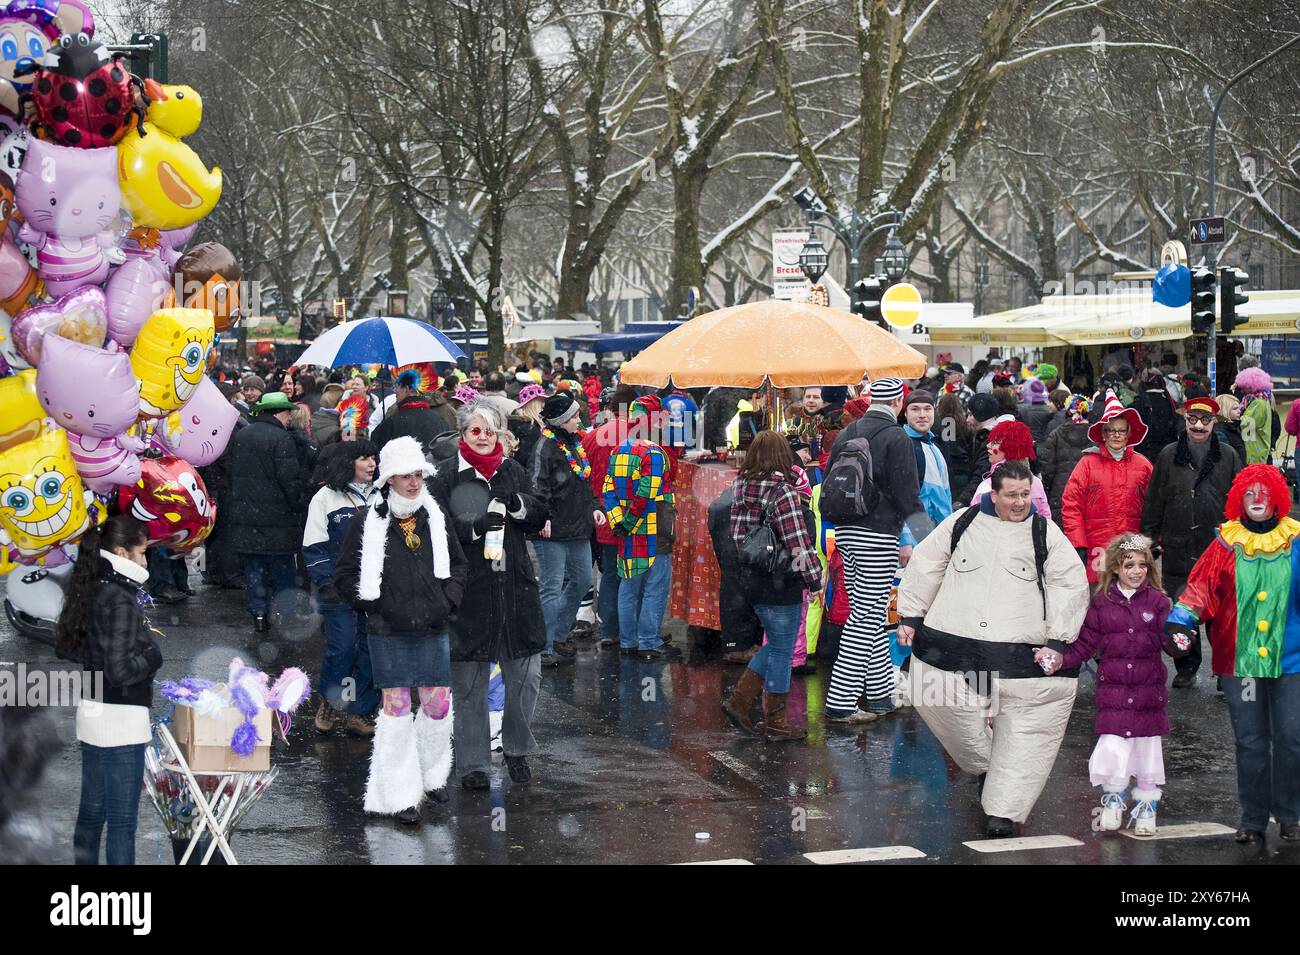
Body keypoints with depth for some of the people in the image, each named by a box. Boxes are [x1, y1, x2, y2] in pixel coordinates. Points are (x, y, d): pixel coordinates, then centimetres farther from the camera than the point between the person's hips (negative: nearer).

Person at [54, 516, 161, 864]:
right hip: (120, 719, -9)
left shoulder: (91, 591, 7)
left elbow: (67, 649, 19)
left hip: (92, 715, 9)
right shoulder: (120, 600, -19)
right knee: (122, 820, -3)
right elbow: (119, 670, -25)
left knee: (92, 811, 15)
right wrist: (153, 655, -7)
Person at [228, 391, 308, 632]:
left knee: (253, 567, 11)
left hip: (245, 515, 5)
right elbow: (291, 479, -16)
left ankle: (259, 614, 11)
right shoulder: (282, 439, -14)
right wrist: (300, 509, -6)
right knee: (281, 567, 6)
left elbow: (233, 473, 15)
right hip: (276, 517, -5)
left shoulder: (240, 436, 8)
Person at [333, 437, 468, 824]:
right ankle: (399, 795, 5)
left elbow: (458, 566, 19)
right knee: (396, 706, -4)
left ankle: (431, 775, 29)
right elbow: (345, 575, -1)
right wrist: (380, 606, -7)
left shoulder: (436, 516, 7)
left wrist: (447, 602, 5)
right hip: (388, 632, -4)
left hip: (432, 630, 4)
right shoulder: (369, 521, -5)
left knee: (439, 704, 6)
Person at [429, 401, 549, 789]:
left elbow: (539, 519, 11)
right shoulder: (447, 476, -1)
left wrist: (517, 504, -8)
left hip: (516, 585, 3)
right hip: (469, 588, -3)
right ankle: (472, 764, 12)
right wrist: (477, 527, -19)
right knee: (469, 682, 2)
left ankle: (517, 748, 23)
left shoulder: (513, 470, 12)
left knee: (527, 674, 3)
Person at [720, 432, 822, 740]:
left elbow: (737, 536, 10)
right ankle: (775, 722, 12)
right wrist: (815, 579, -10)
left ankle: (740, 699, 15)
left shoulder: (741, 489, 4)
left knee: (777, 644, 21)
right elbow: (799, 544, -18)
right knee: (782, 649, 4)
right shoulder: (782, 492, -18)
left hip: (752, 580, 8)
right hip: (781, 585, -8)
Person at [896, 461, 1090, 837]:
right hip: (952, 646, 2)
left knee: (1022, 733, -6)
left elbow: (1072, 586, 4)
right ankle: (985, 765, 23)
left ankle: (1003, 811, 1)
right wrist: (910, 616, 13)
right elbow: (925, 565, 16)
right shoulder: (963, 522, 9)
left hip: (1021, 652, -1)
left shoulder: (1047, 534, 6)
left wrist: (1057, 641, -4)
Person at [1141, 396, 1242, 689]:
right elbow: (1153, 502, 9)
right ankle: (1186, 667, 20)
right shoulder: (1169, 456, 6)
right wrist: (1150, 538, 6)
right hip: (1178, 549, 1)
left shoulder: (1228, 456, 5)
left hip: (1219, 549, -1)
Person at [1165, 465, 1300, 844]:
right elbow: (1202, 585, -3)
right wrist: (1181, 619, -17)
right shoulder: (1228, 543, 2)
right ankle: (1253, 818, 16)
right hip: (1239, 657, 0)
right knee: (1250, 742, 7)